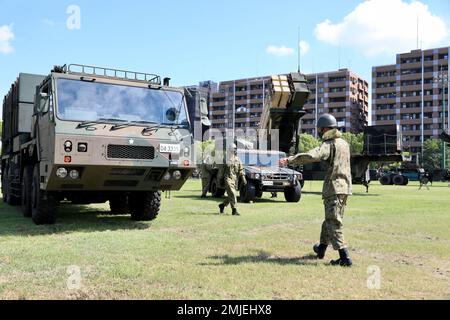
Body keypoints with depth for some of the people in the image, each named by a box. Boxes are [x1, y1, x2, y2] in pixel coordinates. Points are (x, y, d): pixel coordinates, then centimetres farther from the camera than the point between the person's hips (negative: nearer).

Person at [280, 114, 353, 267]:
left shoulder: (329, 145, -13)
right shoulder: (344, 143, 14)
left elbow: (311, 156, -29)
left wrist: (289, 160, -28)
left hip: (334, 188, -9)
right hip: (345, 187, 9)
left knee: (334, 224, -5)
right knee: (330, 219, 20)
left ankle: (345, 258, -8)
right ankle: (321, 248, 34)